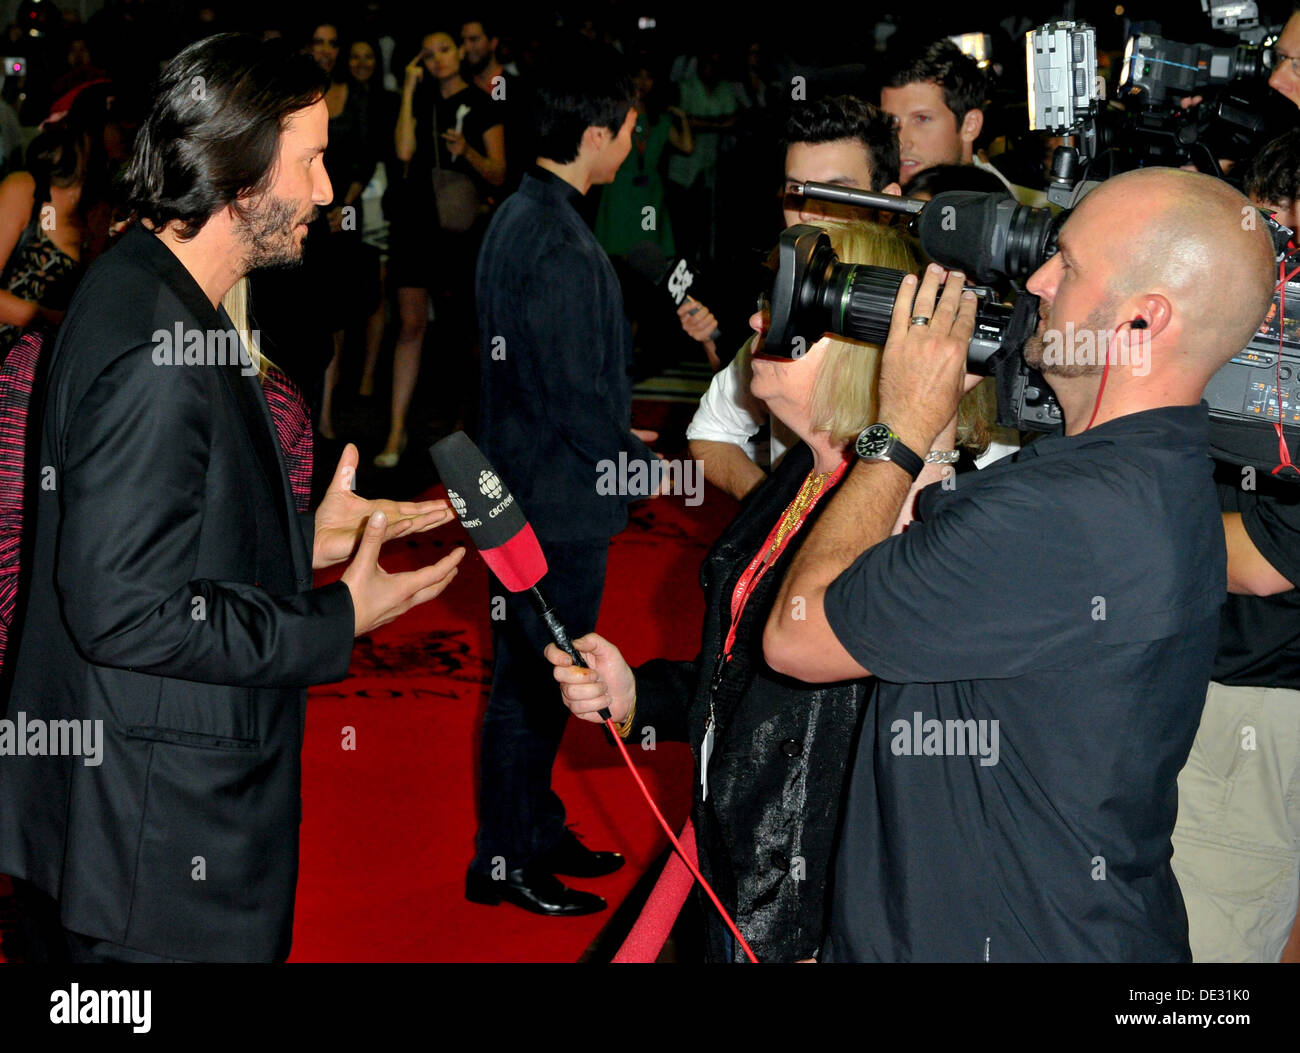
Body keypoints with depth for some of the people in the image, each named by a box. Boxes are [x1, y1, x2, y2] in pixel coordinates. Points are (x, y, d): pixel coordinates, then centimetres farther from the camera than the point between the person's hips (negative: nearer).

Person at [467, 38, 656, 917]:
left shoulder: (519, 216, 8)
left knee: (534, 678, 19)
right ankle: (504, 862, 13)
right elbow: (579, 395, -22)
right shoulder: (561, 249, -24)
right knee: (535, 686, 2)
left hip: (530, 488, 10)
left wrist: (614, 436, 18)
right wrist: (638, 463, -7)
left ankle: (539, 834, 32)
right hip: (562, 500, -10)